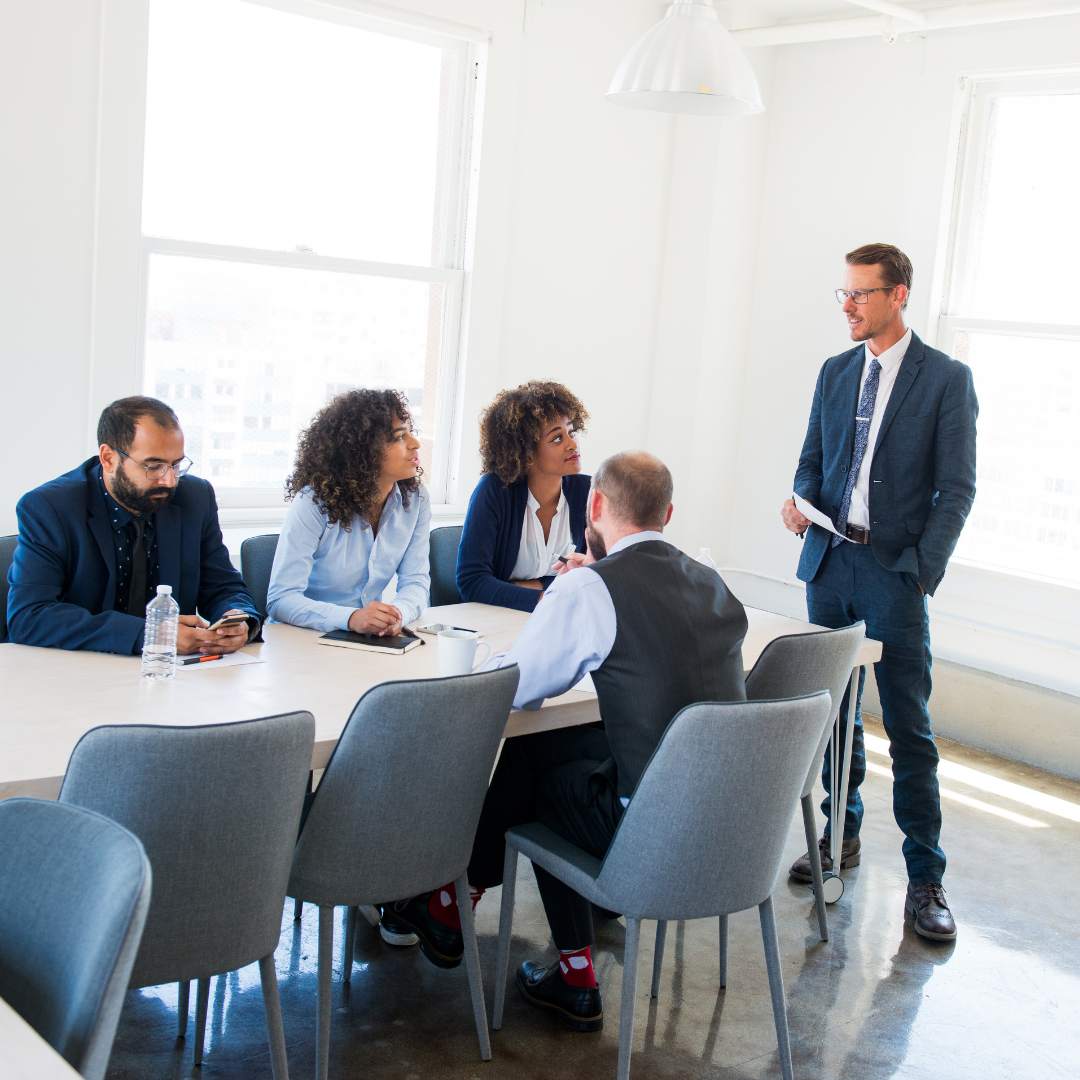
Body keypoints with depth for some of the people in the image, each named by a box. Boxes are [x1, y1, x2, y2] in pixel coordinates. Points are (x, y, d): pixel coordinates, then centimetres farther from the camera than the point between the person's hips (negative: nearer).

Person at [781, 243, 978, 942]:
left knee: (909, 728, -2)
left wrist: (923, 572, -13)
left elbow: (956, 488, -6)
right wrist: (803, 503, -4)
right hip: (830, 564, 5)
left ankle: (925, 879, 7)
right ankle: (842, 837, 28)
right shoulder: (836, 373, 12)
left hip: (896, 572, -5)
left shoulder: (947, 379, -4)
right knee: (833, 713, 12)